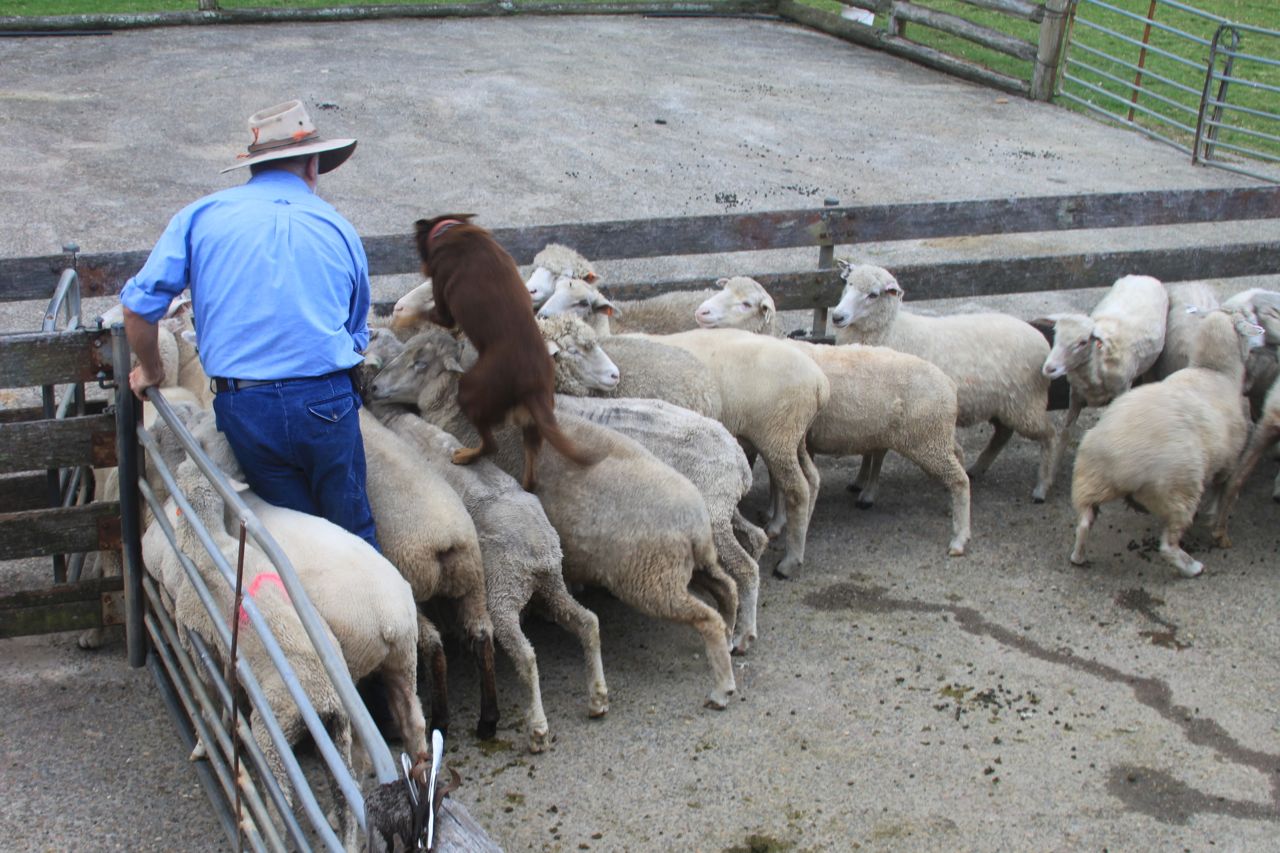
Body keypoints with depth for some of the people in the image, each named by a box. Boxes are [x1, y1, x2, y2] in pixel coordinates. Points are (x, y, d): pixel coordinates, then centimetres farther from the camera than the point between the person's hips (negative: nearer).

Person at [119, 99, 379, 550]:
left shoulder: (201, 216, 6)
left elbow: (139, 304, 1)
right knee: (355, 534, 12)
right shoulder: (338, 228, 10)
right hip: (328, 402, 0)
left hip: (243, 407, 0)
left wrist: (150, 369, 18)